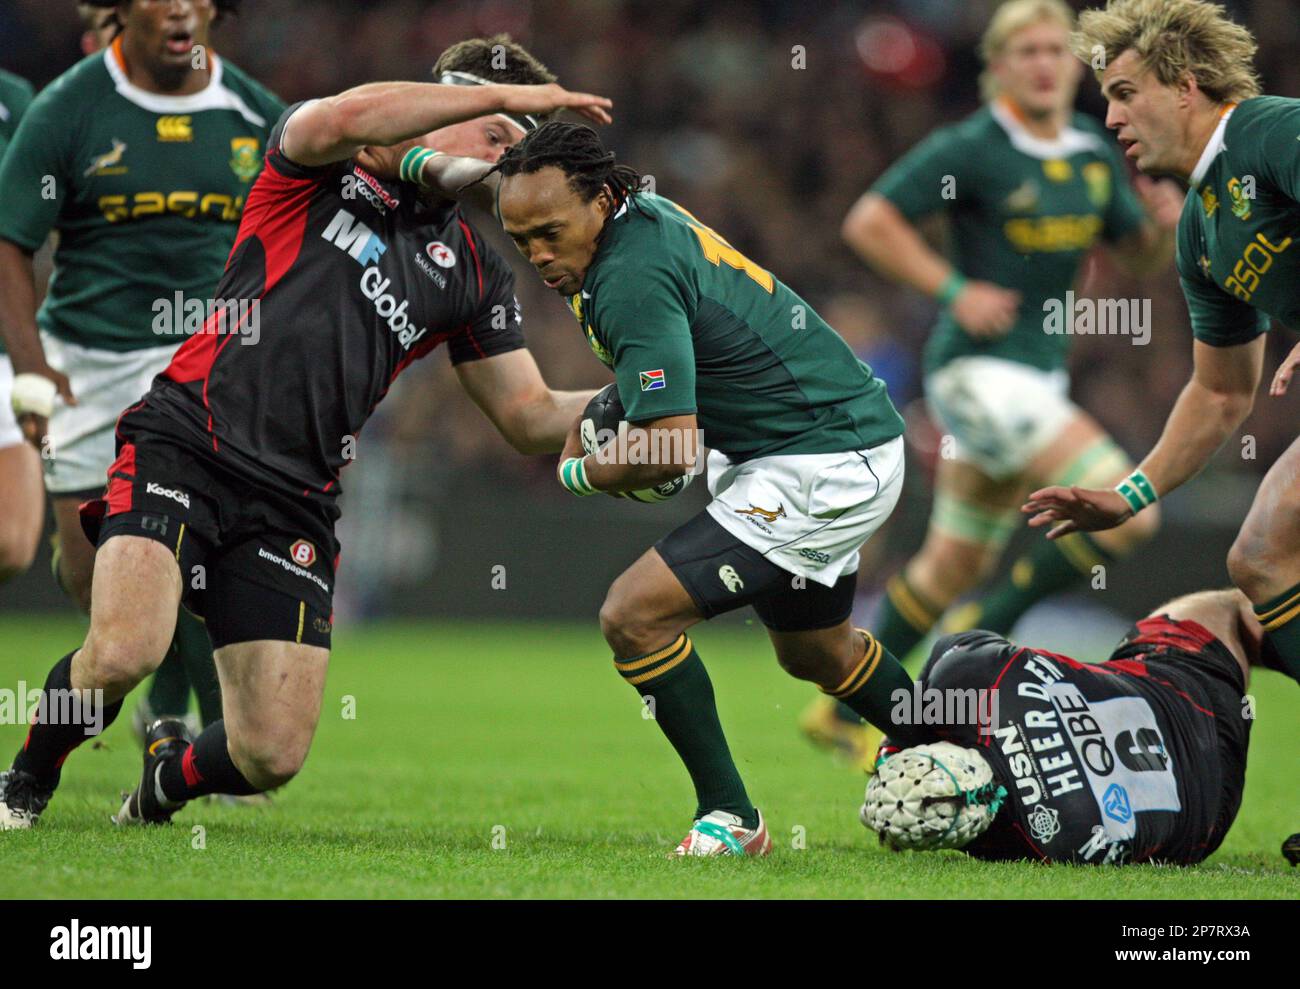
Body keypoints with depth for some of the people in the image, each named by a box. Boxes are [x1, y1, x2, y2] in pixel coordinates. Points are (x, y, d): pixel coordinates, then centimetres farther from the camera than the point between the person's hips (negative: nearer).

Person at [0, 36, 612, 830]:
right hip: (183, 445, -5)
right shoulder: (323, 171, 5)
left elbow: (532, 417, 19)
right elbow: (342, 119, -20)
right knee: (123, 653, -29)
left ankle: (167, 778, 29)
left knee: (273, 756, -8)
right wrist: (505, 96, -16)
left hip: (293, 508, 5)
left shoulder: (472, 271, 18)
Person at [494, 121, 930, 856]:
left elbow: (672, 448, -29)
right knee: (814, 651, 30)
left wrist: (579, 473, -11)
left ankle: (729, 818, -6)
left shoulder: (632, 278, -26)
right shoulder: (646, 213, 4)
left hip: (824, 468, -11)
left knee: (635, 615, -17)